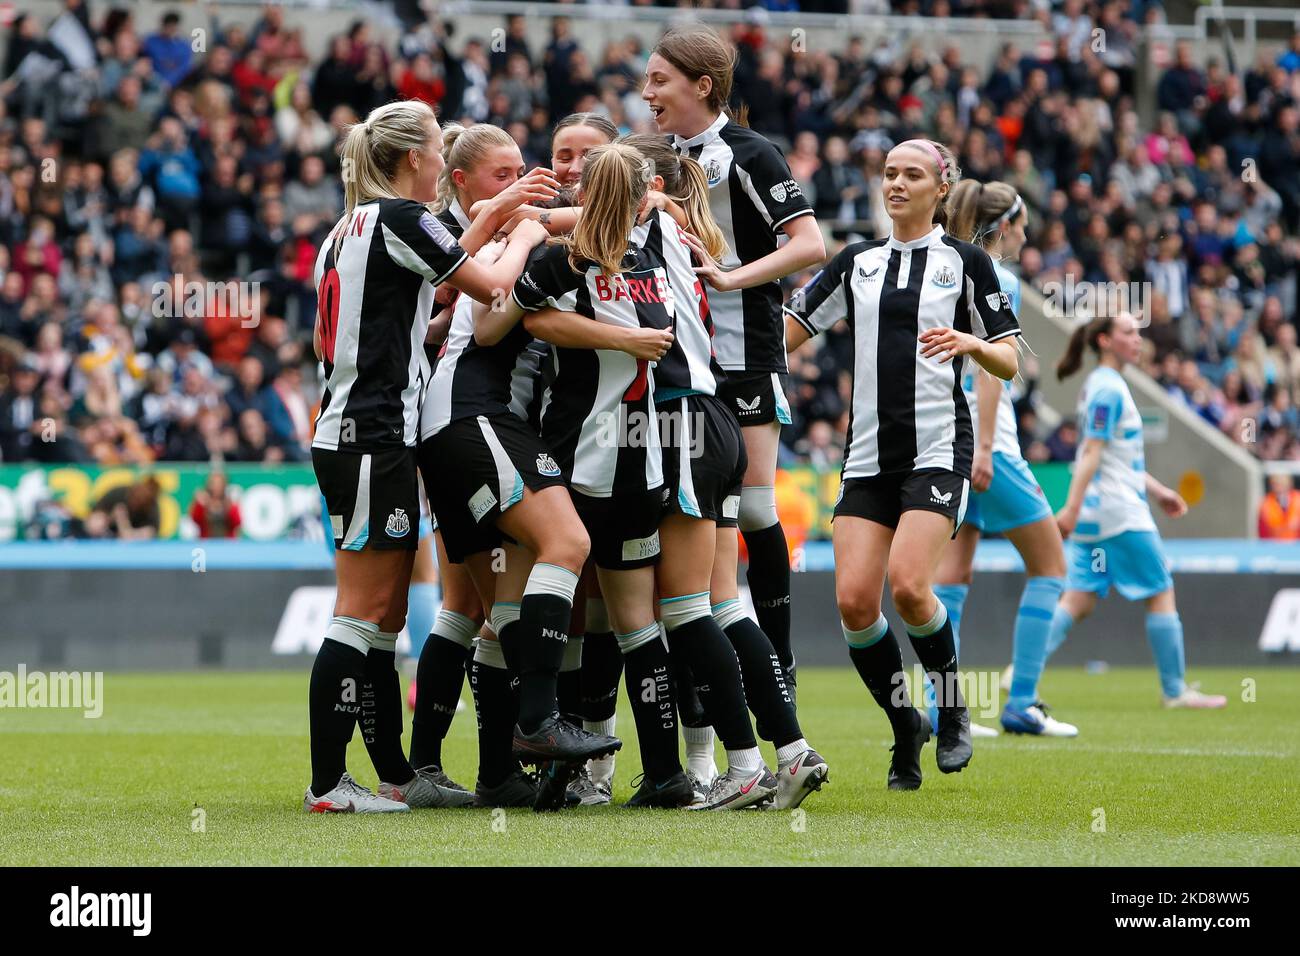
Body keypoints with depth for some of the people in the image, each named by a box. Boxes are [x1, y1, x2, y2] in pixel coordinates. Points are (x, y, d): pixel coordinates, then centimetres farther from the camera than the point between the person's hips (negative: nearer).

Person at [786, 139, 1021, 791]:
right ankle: (905, 729, 10)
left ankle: (952, 710, 3)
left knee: (907, 586, -22)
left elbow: (1009, 363, 3)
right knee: (854, 601, -10)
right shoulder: (856, 263, 14)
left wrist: (970, 343, -17)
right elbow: (785, 333, 14)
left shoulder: (966, 262, 4)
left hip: (939, 450, -4)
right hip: (869, 455, 4)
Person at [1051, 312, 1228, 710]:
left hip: (1097, 513, 9)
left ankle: (1024, 669, -9)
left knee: (1079, 600, 3)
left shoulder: (1106, 385, 17)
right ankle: (1176, 690, 7)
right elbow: (1092, 453, -20)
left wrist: (1156, 490, 28)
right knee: (1161, 595, 1)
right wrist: (1072, 508, -24)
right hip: (1119, 513, -9)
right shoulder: (1108, 390, -13)